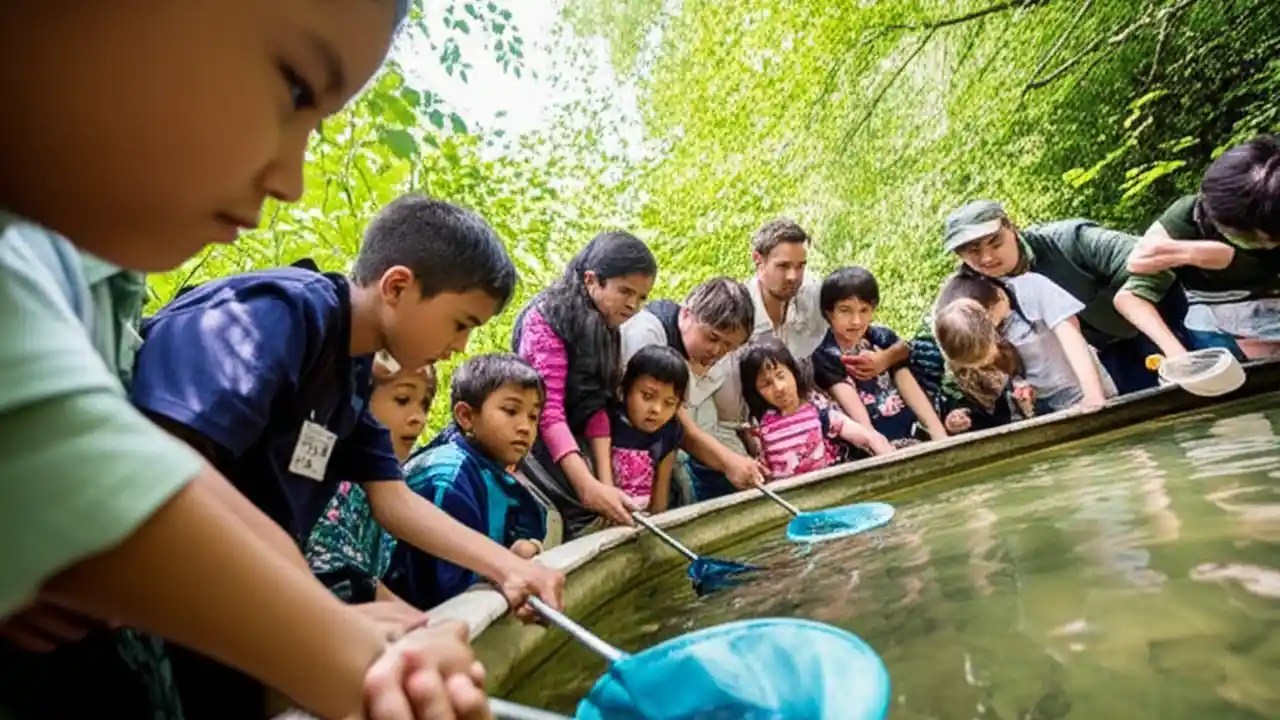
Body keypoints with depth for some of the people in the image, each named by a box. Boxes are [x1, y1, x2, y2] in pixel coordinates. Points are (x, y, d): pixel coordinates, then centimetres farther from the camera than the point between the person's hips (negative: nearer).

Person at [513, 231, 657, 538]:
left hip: (570, 442, 7)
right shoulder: (545, 319, -17)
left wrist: (606, 482, -16)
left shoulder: (606, 329, 5)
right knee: (584, 513, -21)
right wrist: (589, 487, -35)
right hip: (534, 443, -7)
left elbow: (597, 405, -4)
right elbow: (547, 411, -26)